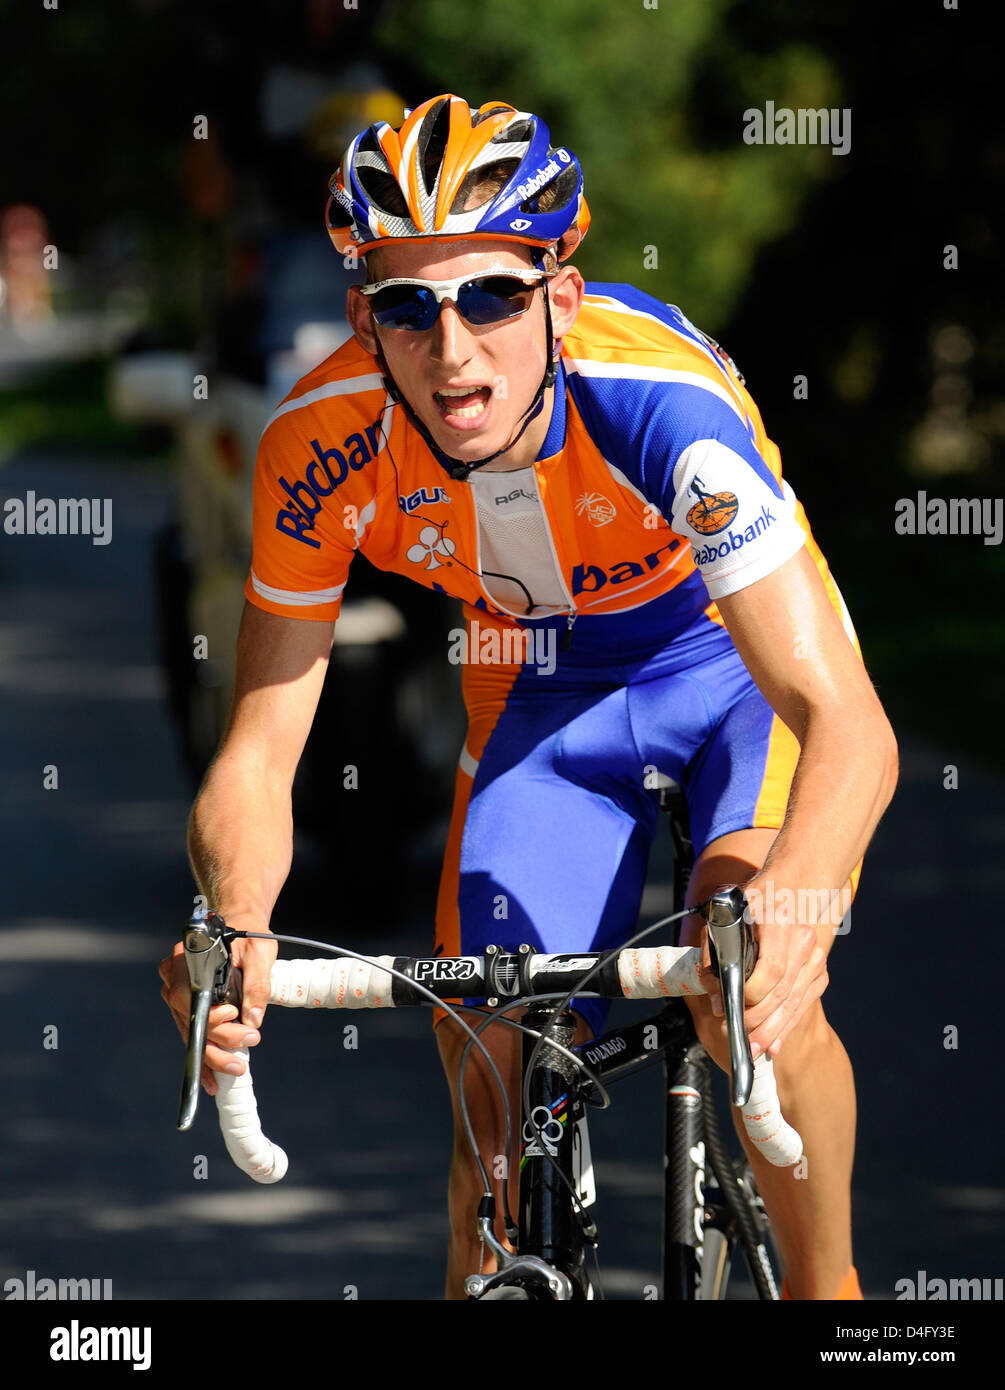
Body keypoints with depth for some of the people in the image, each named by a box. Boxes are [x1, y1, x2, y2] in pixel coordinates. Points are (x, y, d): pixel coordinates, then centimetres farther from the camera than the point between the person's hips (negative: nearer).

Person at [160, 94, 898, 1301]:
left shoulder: (659, 402, -38)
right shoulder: (324, 445, -27)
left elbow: (849, 725, -43)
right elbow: (256, 756, -20)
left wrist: (791, 910, -63)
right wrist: (235, 929, -43)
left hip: (735, 660, -3)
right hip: (544, 693, 3)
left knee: (754, 988, -27)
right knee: (496, 1056, -6)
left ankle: (827, 1294, -5)